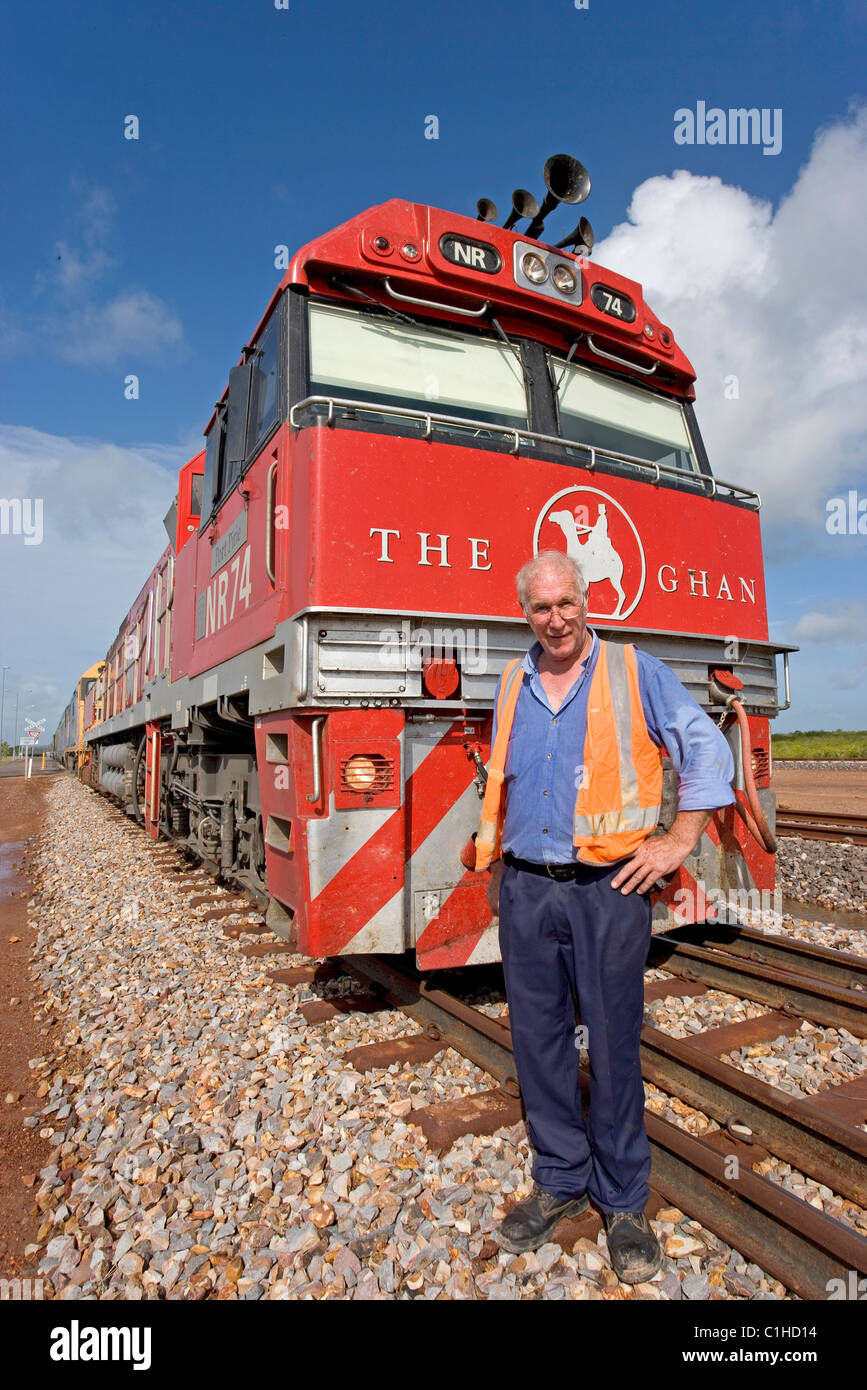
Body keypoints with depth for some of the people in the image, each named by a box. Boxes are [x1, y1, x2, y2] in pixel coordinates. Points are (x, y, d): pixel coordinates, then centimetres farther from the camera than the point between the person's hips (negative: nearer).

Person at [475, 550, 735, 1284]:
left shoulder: (634, 672, -2)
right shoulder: (513, 685, 9)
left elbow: (707, 748, 0)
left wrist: (680, 840, -5)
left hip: (608, 890, -3)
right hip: (527, 891, 4)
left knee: (614, 1045, 7)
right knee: (539, 1040, 12)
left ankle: (623, 1201, 28)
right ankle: (560, 1181, 33)